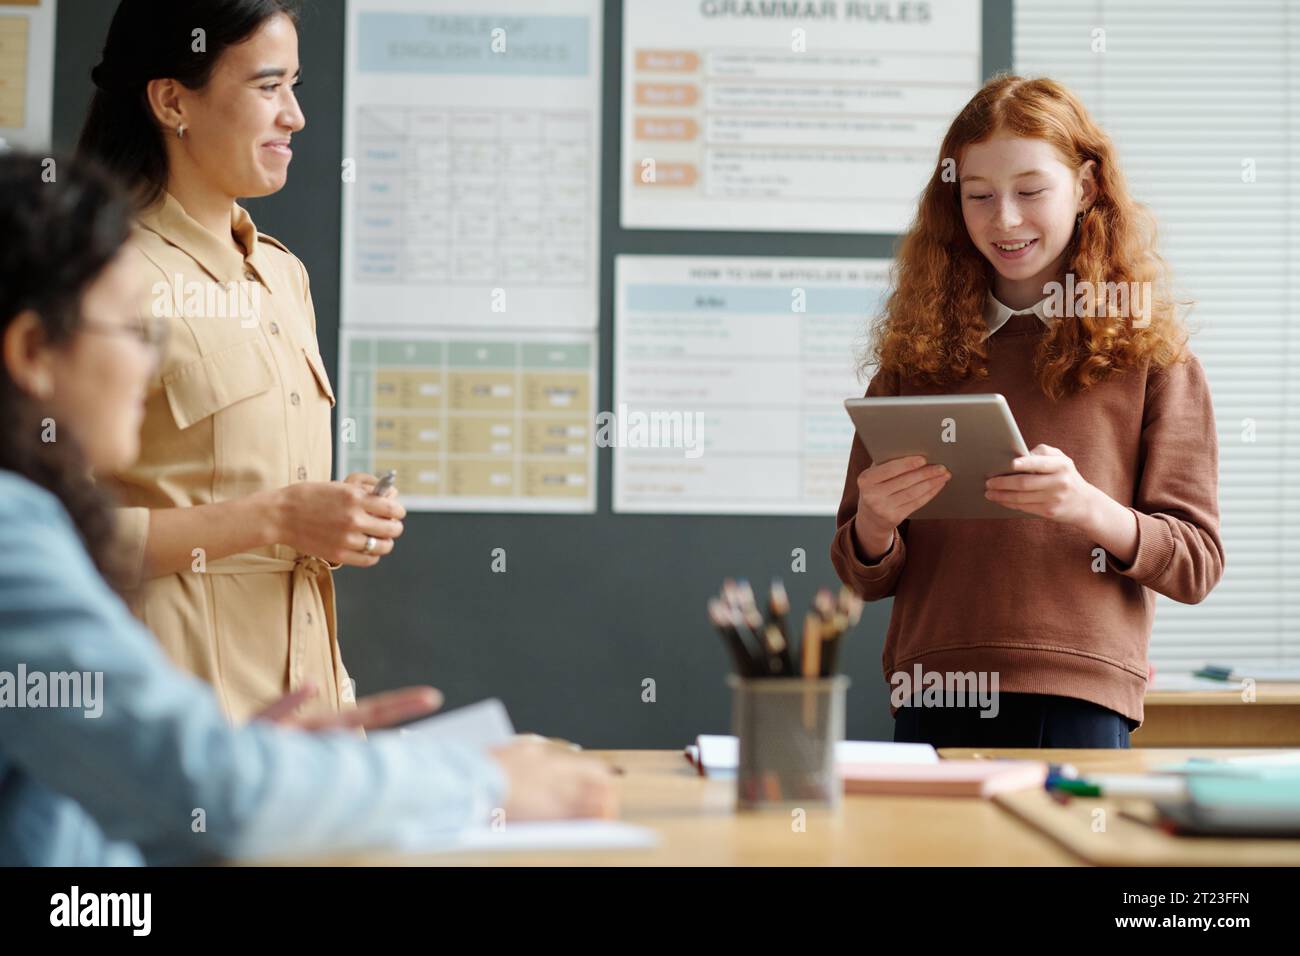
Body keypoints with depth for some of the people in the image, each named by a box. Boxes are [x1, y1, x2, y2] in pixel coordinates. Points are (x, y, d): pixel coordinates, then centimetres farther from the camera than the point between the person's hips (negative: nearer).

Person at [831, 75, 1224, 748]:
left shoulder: (1147, 350, 5)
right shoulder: (916, 353, 10)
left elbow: (1197, 564, 2)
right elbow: (867, 578, 14)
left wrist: (1087, 507, -16)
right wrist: (874, 524, -8)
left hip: (1079, 699, -2)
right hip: (935, 696, 2)